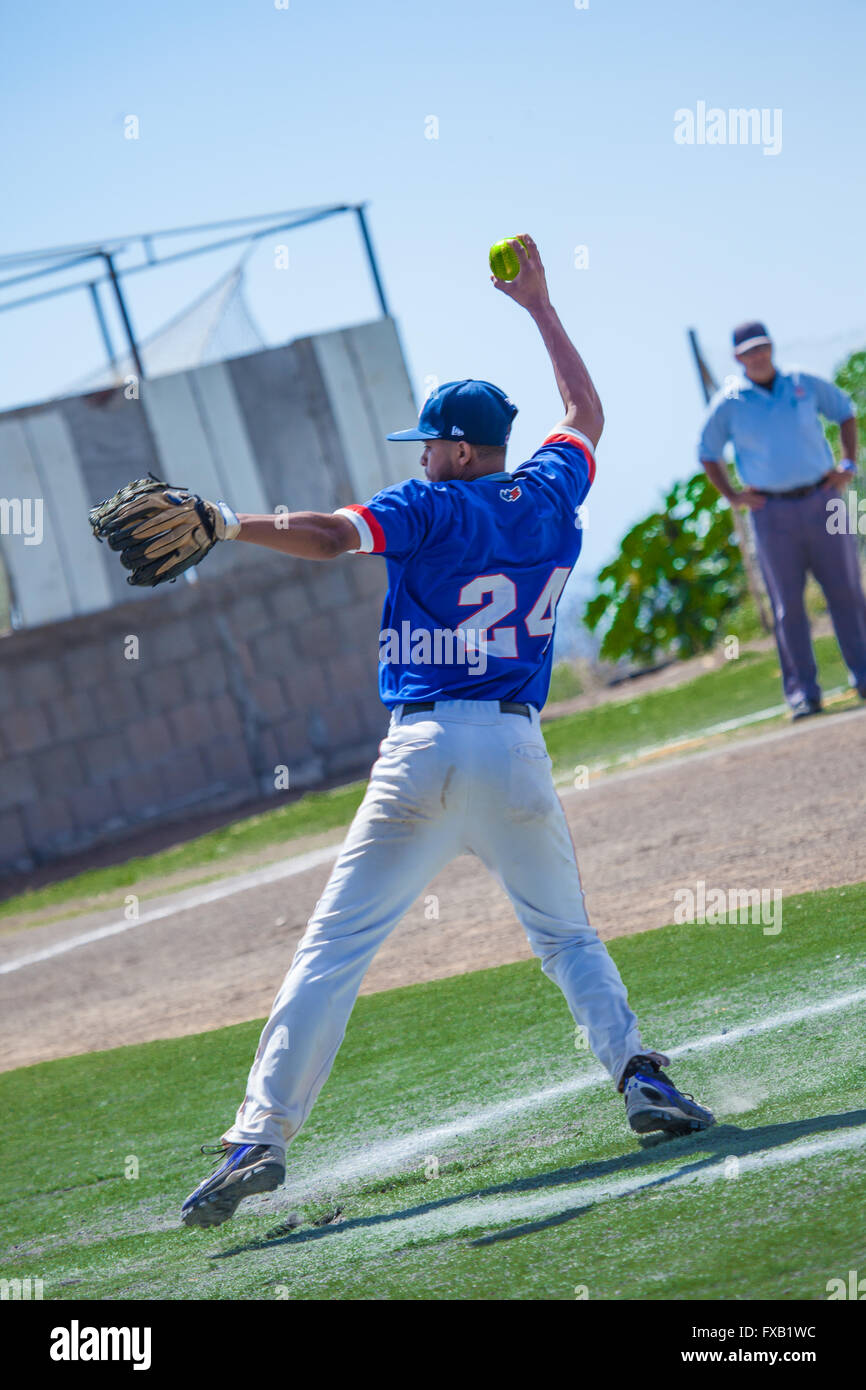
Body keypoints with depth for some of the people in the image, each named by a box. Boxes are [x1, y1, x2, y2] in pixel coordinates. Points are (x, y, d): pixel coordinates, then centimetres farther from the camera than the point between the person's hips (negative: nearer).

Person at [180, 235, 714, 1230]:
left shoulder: (430, 508, 0)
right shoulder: (547, 496, 13)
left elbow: (330, 536, -18)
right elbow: (585, 414, 33)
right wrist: (538, 307, 39)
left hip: (424, 750, -4)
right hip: (517, 749, 4)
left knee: (332, 950, -4)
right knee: (566, 935, 21)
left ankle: (259, 1136, -12)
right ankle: (638, 1073, 1)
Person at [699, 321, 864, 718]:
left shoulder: (805, 385, 4)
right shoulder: (728, 404, 1)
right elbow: (708, 453, 12)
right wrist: (732, 496, 1)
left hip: (821, 502, 1)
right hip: (772, 513, -1)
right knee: (788, 604, -1)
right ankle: (802, 691, 3)